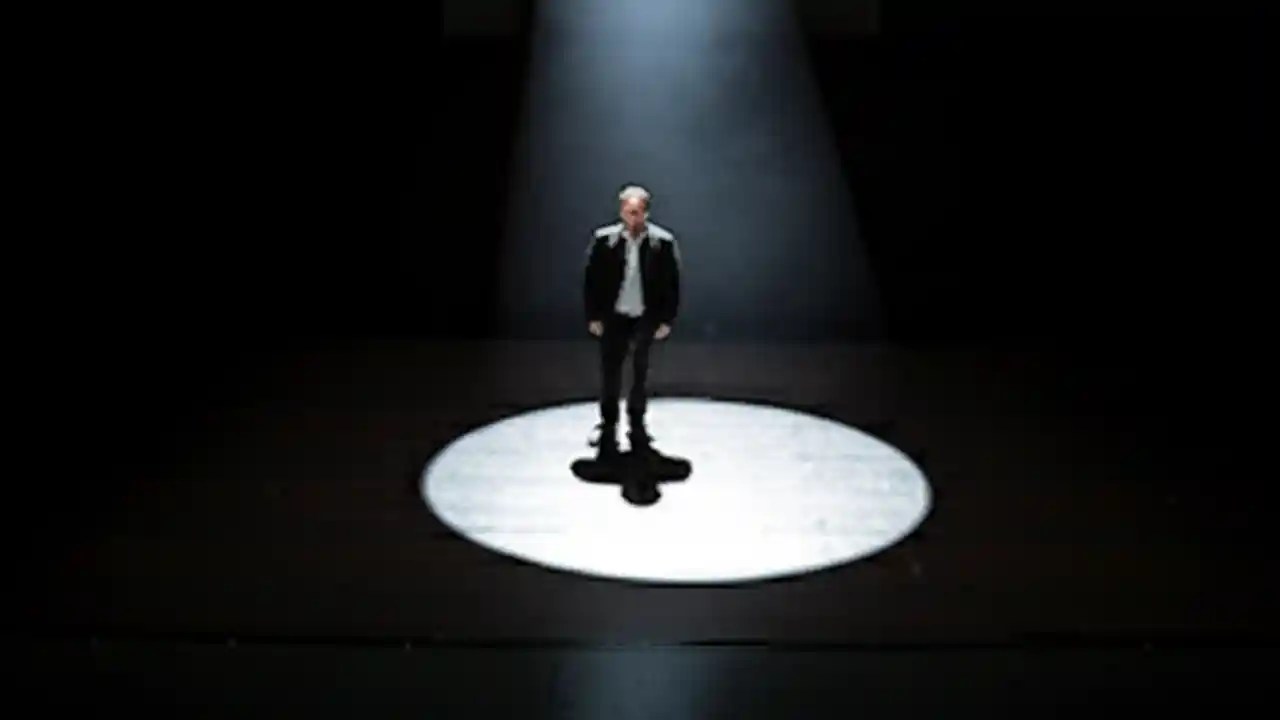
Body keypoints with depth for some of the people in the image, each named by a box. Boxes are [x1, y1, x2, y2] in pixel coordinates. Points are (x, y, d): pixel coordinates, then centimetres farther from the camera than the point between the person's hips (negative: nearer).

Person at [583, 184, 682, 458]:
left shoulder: (663, 241, -11)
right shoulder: (604, 239, -10)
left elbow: (672, 284, -5)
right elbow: (591, 280, -3)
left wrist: (666, 320, -6)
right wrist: (593, 317, -5)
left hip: (646, 318, 0)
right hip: (614, 317, 0)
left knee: (641, 374, 8)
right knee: (610, 373, 4)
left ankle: (637, 425, 22)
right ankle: (608, 427, 14)